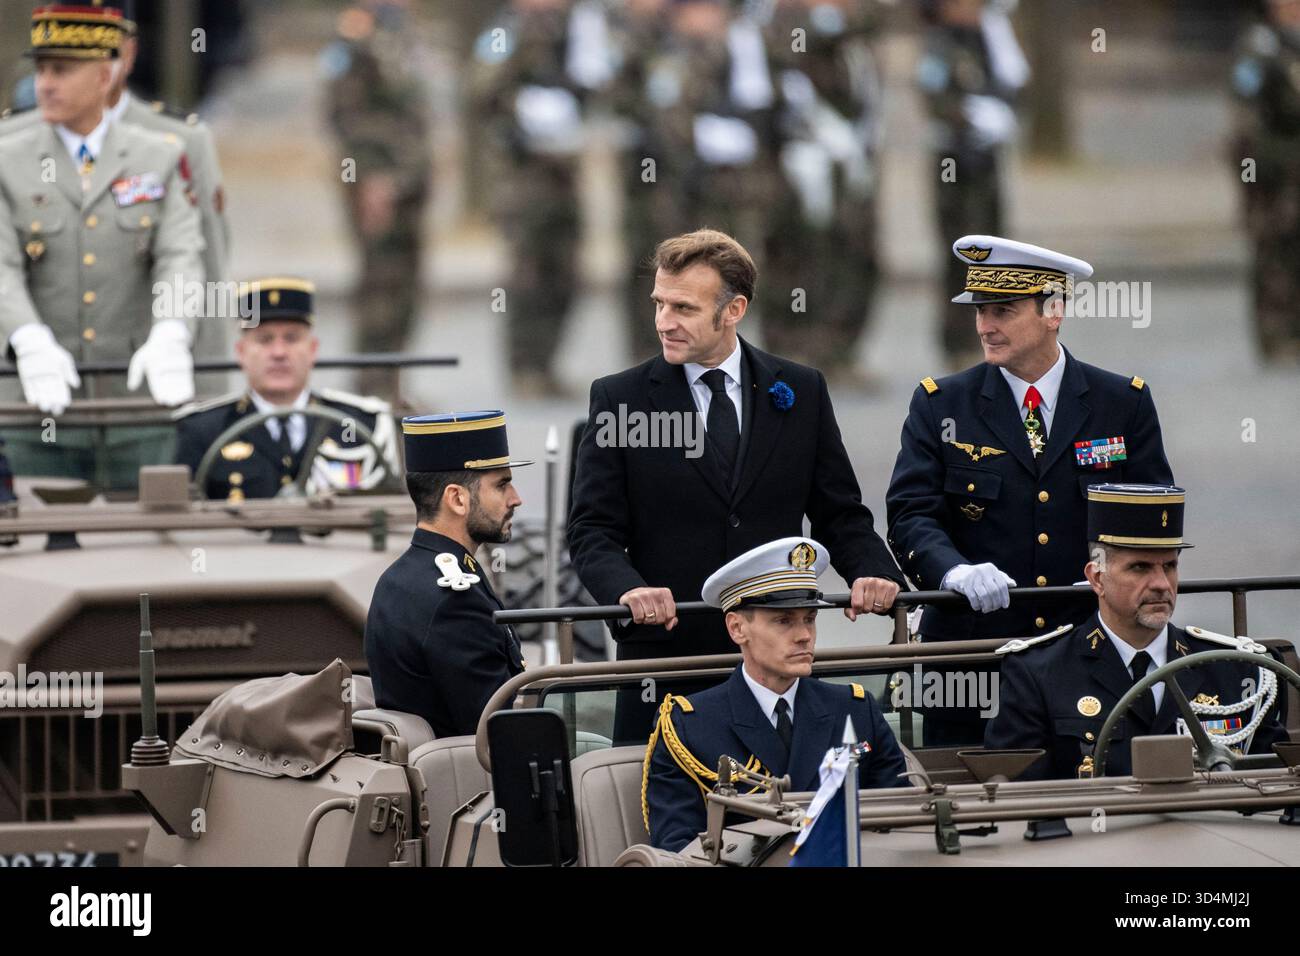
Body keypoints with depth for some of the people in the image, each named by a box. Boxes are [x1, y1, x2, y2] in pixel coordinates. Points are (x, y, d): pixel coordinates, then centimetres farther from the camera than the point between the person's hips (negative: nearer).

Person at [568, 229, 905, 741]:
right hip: (663, 649, -1)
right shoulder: (620, 399, 3)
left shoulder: (801, 392, 9)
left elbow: (839, 513, 12)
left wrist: (873, 572, -9)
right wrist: (627, 588, -21)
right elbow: (593, 529, -1)